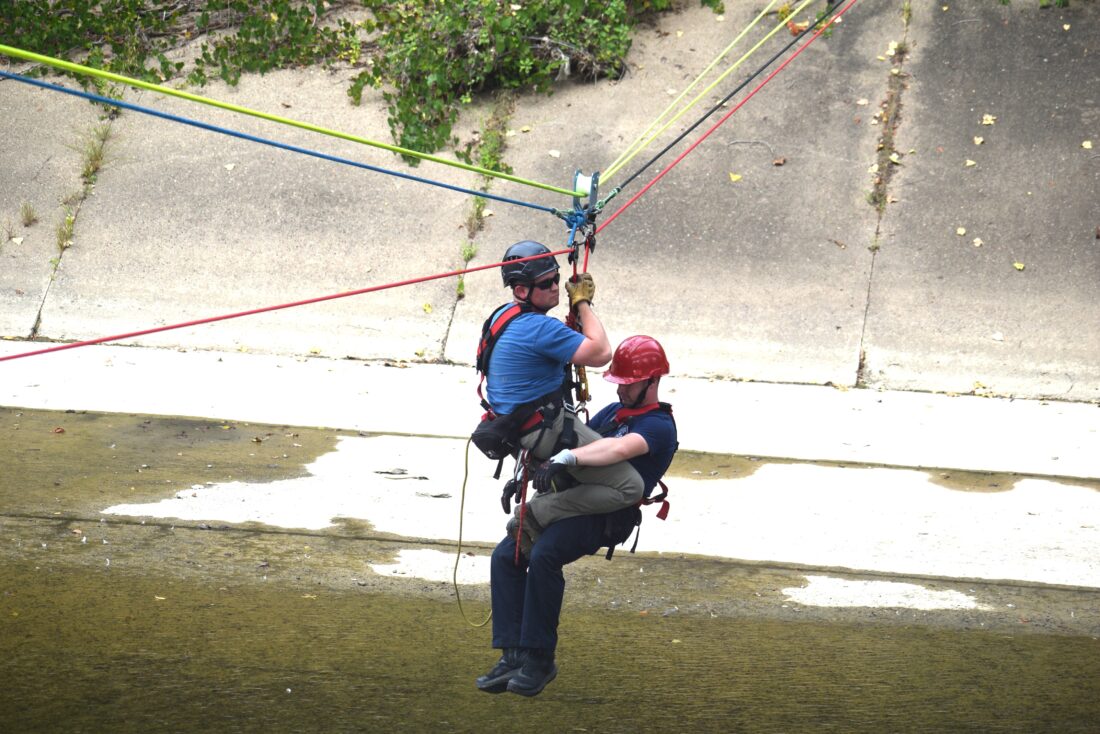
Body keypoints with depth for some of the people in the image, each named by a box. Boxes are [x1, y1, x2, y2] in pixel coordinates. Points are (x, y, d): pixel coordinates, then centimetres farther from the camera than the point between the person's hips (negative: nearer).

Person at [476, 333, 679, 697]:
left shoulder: (659, 426, -4)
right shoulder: (612, 412, 26)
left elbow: (620, 449, -25)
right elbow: (573, 438, 26)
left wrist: (567, 458, -34)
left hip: (601, 515, -9)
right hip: (565, 501, 9)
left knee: (543, 555, -33)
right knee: (505, 556, -12)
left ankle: (539, 659, -26)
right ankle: (513, 656, -15)